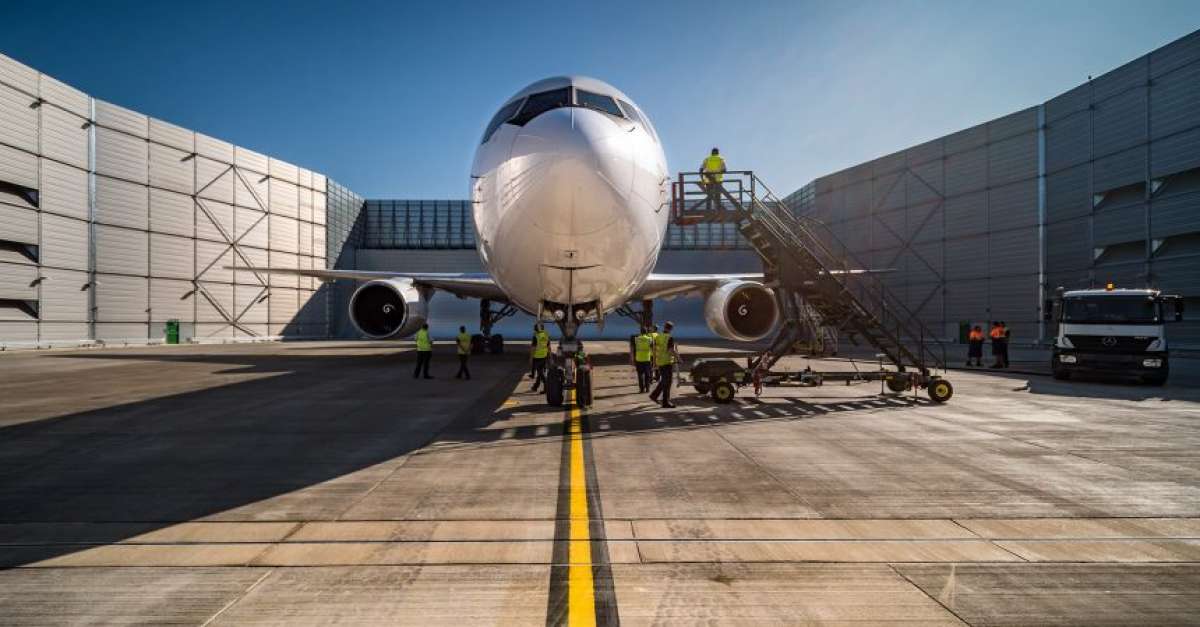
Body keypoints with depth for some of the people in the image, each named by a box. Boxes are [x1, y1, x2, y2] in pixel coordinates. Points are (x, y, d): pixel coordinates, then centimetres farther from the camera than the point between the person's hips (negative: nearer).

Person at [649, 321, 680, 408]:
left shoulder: (657, 337, 7)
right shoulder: (670, 338, -13)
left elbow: (654, 349, 12)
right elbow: (672, 351, -21)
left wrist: (654, 361, 19)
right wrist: (677, 355, -4)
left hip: (659, 362, 7)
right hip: (667, 362, -7)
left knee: (663, 381, 21)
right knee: (667, 382, 0)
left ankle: (654, 395, 17)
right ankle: (666, 402, 3)